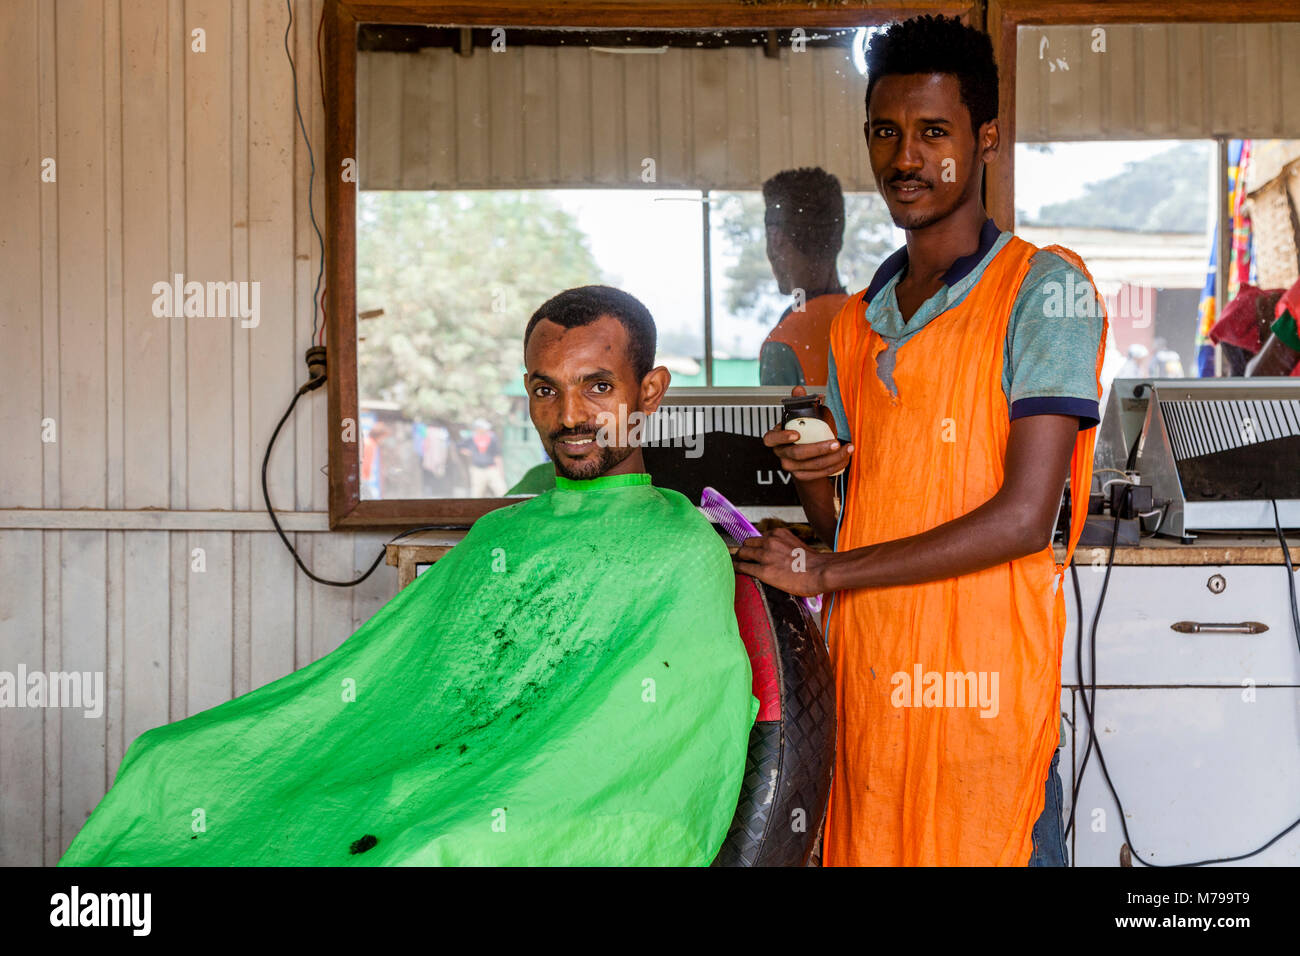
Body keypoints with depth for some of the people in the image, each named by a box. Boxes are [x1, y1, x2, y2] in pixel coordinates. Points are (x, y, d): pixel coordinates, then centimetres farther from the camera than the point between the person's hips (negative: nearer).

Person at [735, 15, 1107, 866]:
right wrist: (814, 482, -4)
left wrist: (825, 570, -9)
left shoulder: (1044, 289, -5)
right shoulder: (855, 323, 16)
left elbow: (1023, 517, -13)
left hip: (983, 690, -5)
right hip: (866, 682, 6)